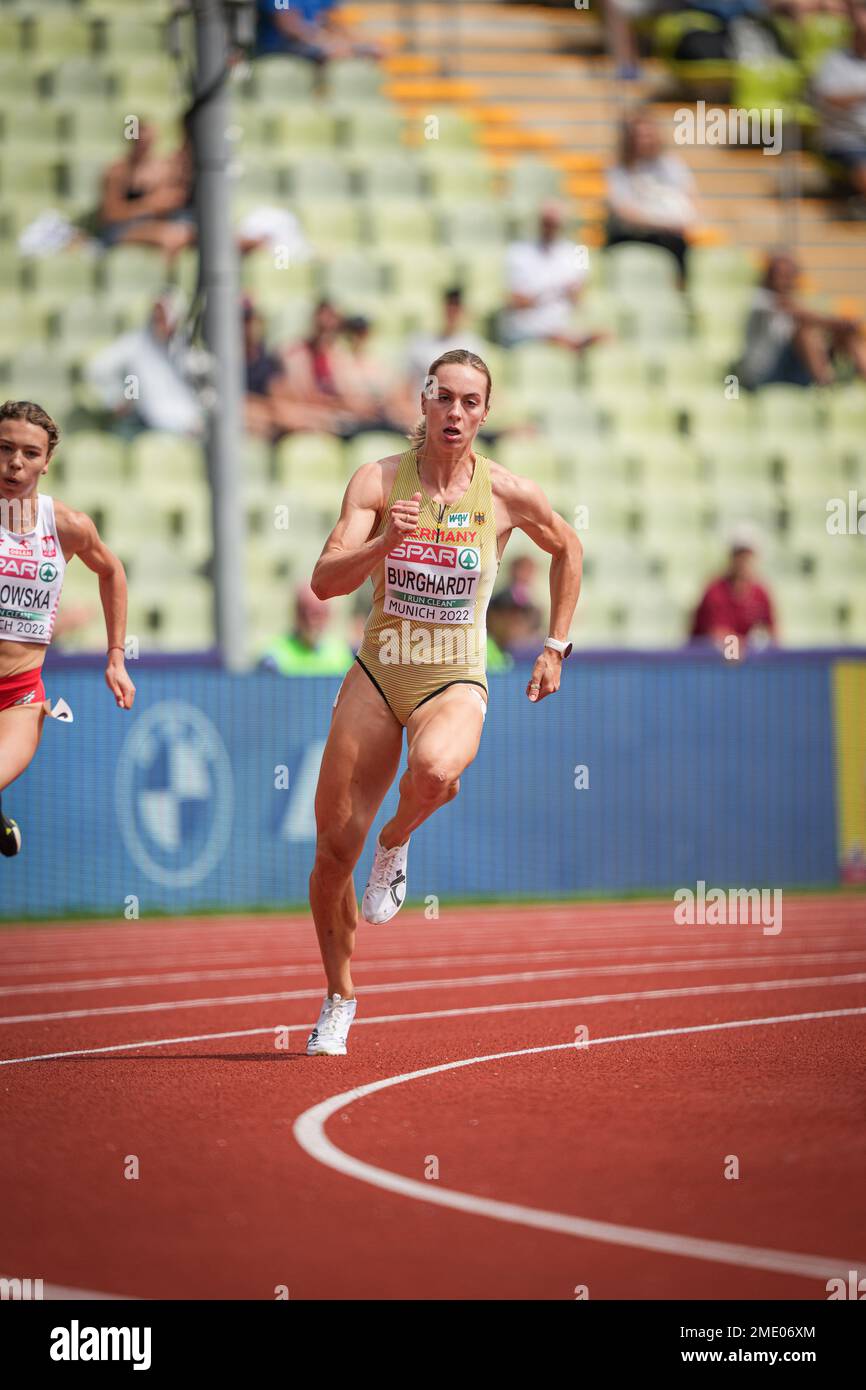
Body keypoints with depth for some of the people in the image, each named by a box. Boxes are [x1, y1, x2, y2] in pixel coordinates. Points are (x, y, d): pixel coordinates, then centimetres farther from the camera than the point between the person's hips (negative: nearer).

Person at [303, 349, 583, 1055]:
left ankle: (396, 844, -3)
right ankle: (340, 1000, 23)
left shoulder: (508, 493, -5)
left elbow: (568, 548, 16)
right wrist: (383, 543, -32)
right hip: (378, 675, 1)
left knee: (436, 771, -38)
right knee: (333, 851, 0)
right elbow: (325, 581, -15)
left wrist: (556, 647, 13)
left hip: (455, 683, -1)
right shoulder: (380, 479, -6)